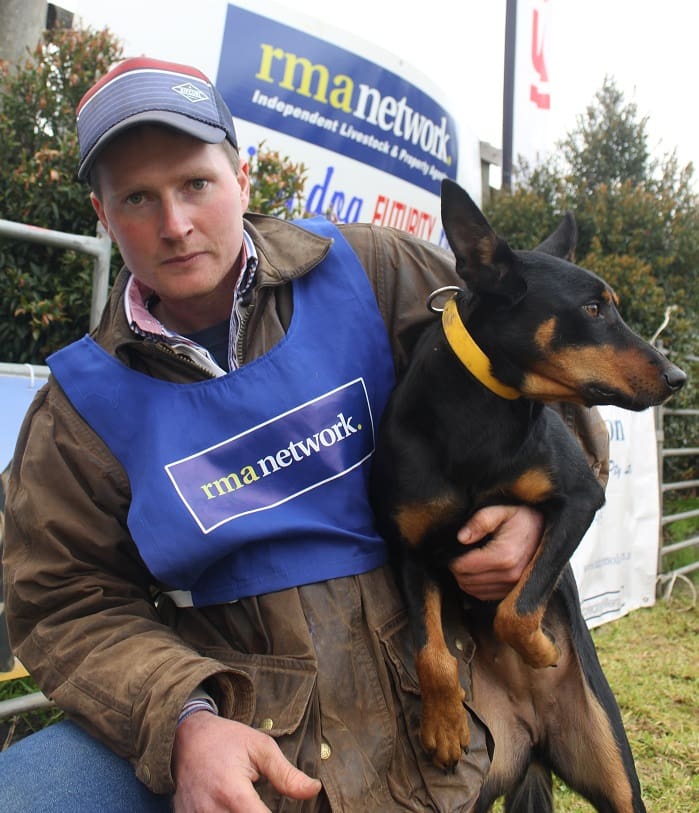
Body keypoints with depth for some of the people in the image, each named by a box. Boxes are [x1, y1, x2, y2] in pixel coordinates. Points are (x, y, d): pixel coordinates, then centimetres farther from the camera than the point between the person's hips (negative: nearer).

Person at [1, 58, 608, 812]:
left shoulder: (370, 271, -5)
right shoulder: (82, 403, -2)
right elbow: (72, 606, -2)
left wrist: (540, 501, -10)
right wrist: (183, 721, -19)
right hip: (225, 722, 1)